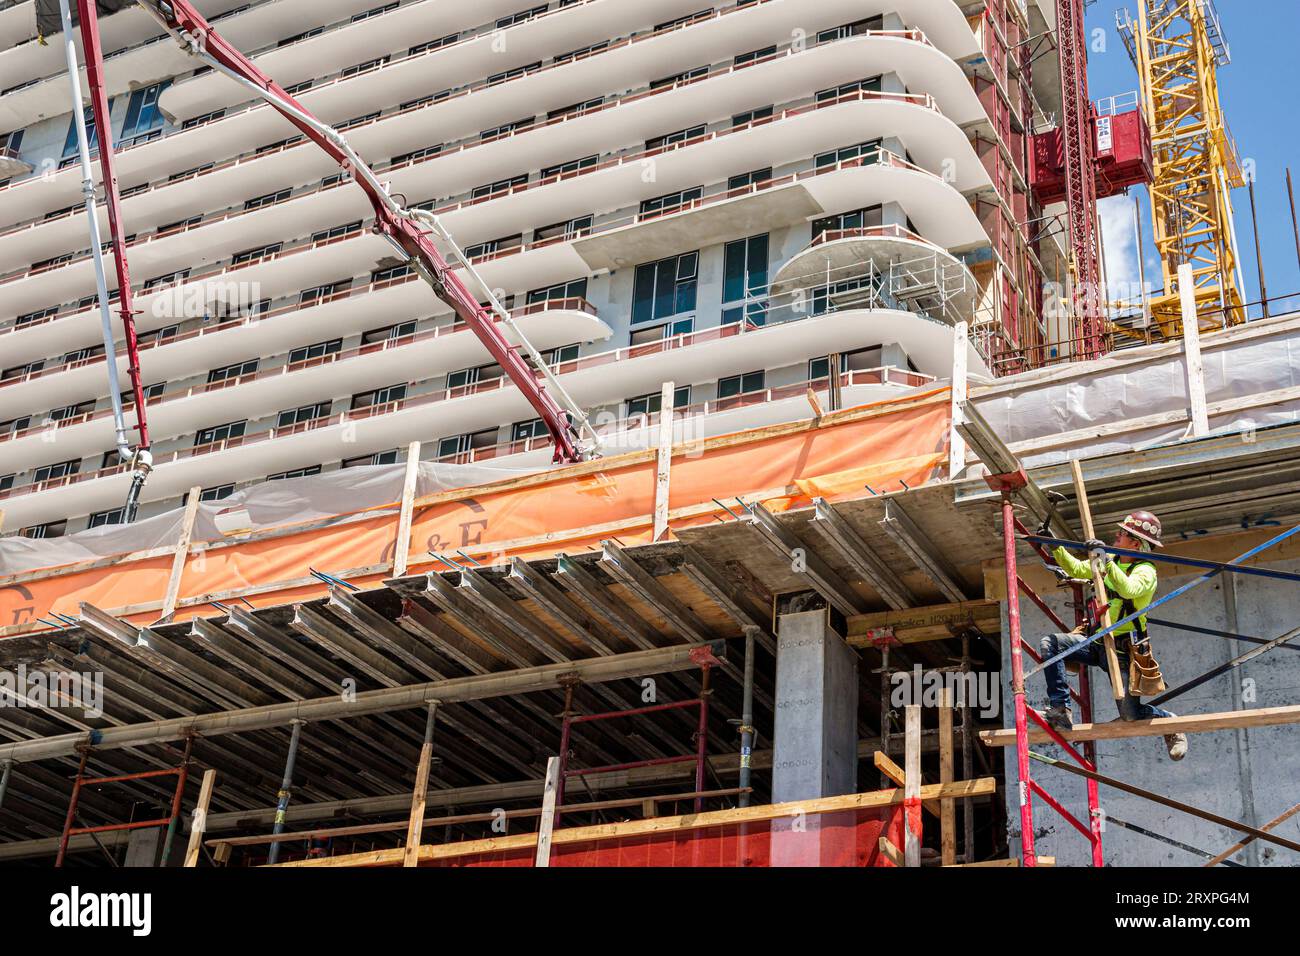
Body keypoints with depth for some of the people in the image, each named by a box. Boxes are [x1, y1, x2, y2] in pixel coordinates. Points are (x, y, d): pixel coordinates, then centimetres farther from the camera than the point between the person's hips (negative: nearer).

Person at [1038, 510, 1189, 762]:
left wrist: (1106, 561, -41)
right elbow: (1077, 569, 13)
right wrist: (1056, 547, 2)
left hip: (1121, 649, -7)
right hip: (1097, 643, 7)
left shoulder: (1145, 571, -14)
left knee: (1131, 716, -10)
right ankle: (1060, 711, -17)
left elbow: (1129, 590, -36)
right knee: (1049, 644, -14)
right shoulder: (1112, 560, 9)